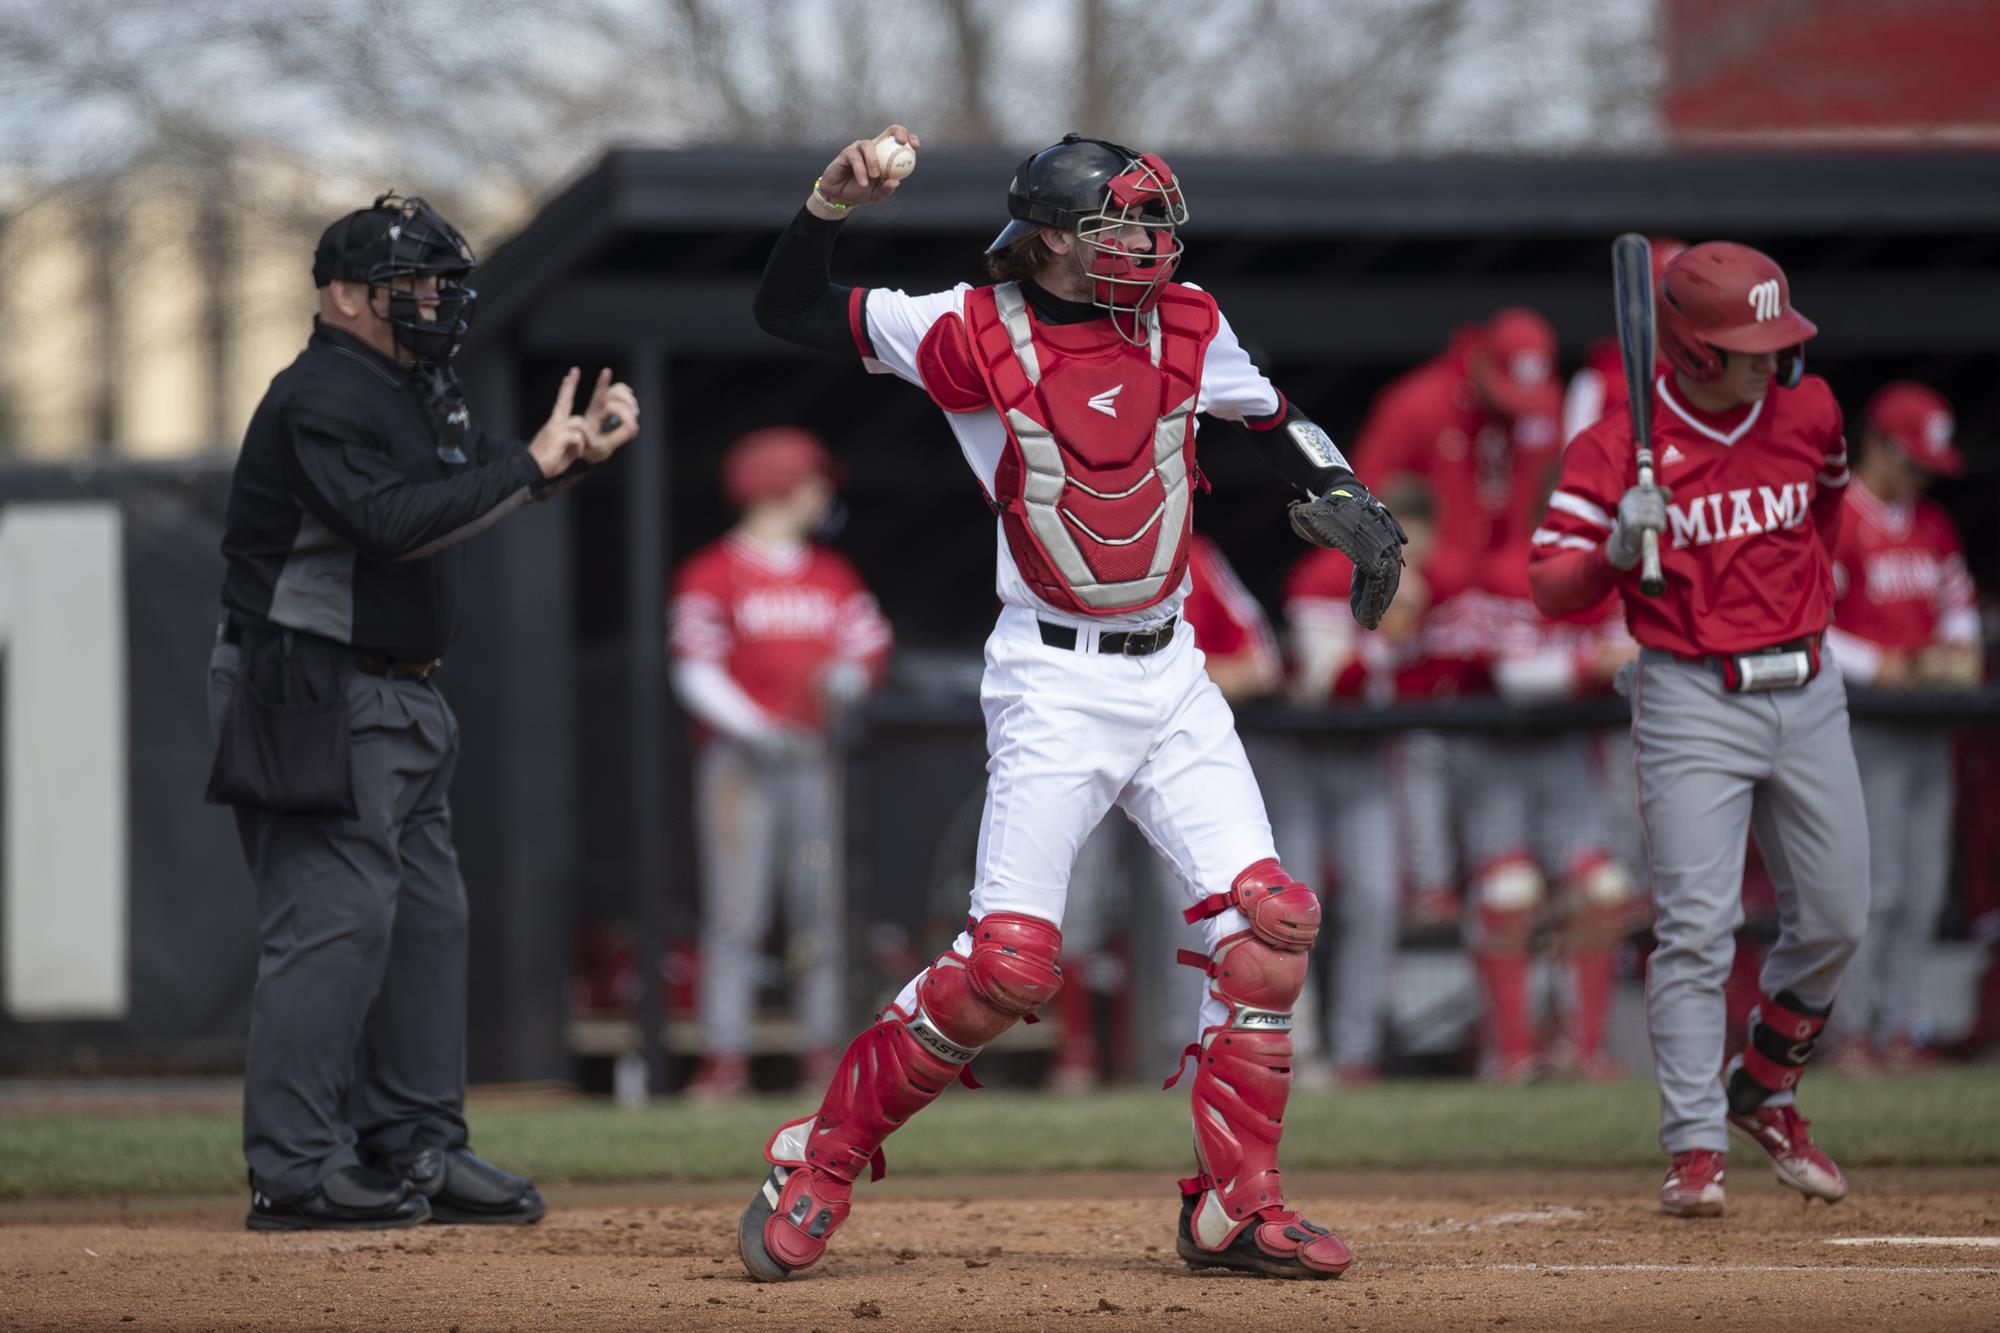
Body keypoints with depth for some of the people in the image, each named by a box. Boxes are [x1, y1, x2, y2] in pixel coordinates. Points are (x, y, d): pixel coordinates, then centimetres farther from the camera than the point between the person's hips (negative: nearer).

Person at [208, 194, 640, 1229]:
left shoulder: (416, 392, 15)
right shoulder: (323, 397, -16)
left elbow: (476, 491, 19)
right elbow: (395, 522, -28)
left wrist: (578, 447, 2)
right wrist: (529, 465, -24)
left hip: (399, 698, 11)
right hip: (312, 699, -11)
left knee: (426, 915, 13)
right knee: (335, 920, -13)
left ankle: (415, 1147, 20)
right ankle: (293, 1174, -12)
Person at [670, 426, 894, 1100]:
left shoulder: (832, 575, 16)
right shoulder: (713, 573, -1)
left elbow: (872, 640, 12)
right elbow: (695, 670, -8)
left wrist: (850, 672, -11)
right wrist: (752, 728, -21)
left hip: (811, 754, 5)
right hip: (737, 758, -5)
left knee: (821, 908, 2)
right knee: (735, 911, -9)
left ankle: (822, 1051, 5)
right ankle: (724, 1060, -10)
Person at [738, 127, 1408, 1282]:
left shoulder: (1185, 328, 3)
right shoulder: (978, 336, -9)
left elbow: (1277, 422, 19)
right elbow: (786, 311, -7)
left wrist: (1349, 505, 1)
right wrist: (834, 202, -23)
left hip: (1170, 673, 5)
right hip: (1054, 684, -5)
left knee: (1270, 917, -7)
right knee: (1011, 960, -13)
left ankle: (1237, 1206, 1)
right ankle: (822, 1163, 4)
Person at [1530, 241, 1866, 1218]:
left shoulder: (1807, 411, 3)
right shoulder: (1618, 448, -9)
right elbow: (1552, 587, -11)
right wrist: (1618, 547, -28)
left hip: (1805, 693, 5)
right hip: (1691, 705, -5)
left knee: (1833, 922, 7)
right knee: (1696, 927, -12)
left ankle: (1764, 1095, 29)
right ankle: (1695, 1148, -8)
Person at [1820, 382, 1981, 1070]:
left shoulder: (1933, 525, 16)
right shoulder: (1835, 522, -7)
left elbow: (1959, 603, 25)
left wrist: (1956, 650, 5)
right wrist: (1886, 668, -14)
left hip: (1928, 724, 7)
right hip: (1864, 725, -7)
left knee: (1922, 886, 4)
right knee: (1873, 882, -11)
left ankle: (1898, 1025, 8)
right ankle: (1849, 1026, -7)